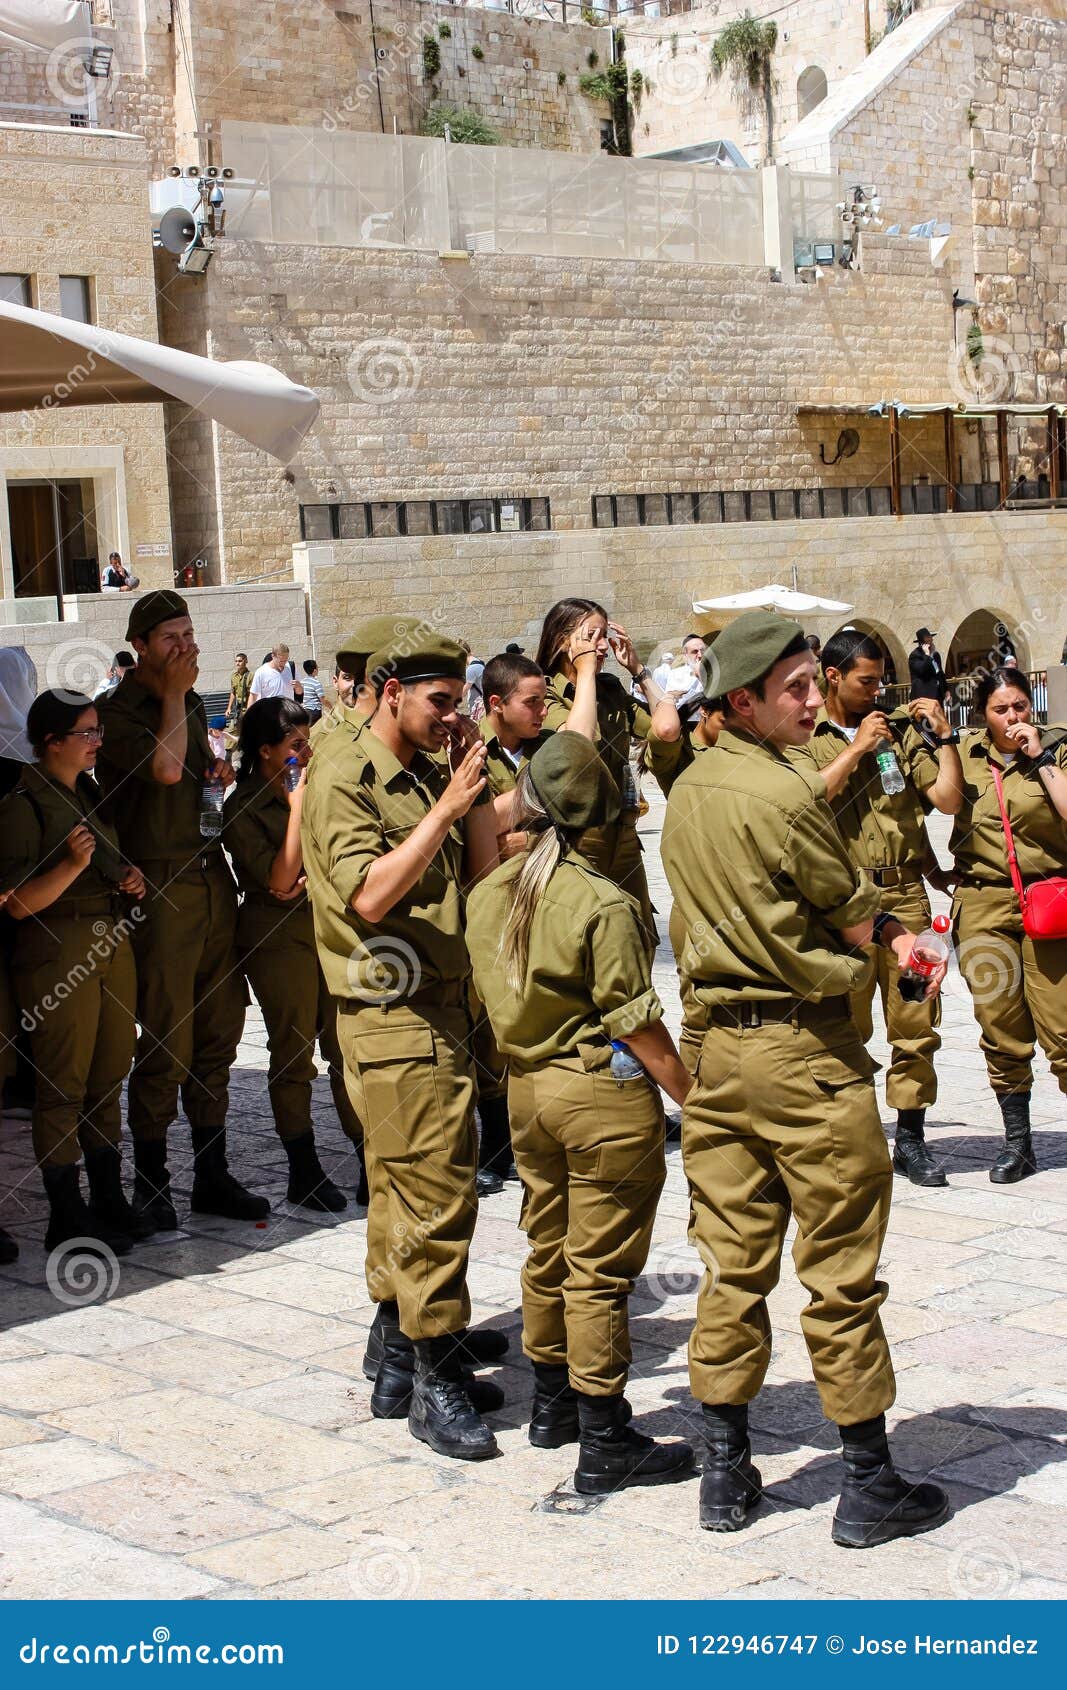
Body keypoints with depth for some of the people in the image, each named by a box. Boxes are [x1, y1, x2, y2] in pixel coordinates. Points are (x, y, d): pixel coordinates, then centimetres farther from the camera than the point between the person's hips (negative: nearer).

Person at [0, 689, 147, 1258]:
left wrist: (129, 880, 9)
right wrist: (71, 864, -27)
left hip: (112, 945, 8)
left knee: (108, 1080, 12)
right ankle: (66, 1218, 5)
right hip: (58, 952, -8)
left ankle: (109, 1200, 22)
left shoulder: (90, 794, 15)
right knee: (63, 1088, -2)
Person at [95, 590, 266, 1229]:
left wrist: (220, 771, 10)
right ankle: (151, 1183, 7)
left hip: (212, 876, 8)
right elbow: (166, 769, -23)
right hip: (160, 885, -7)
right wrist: (172, 694, -13)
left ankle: (213, 1175, 18)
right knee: (166, 1041, -5)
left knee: (218, 1032, 9)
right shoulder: (119, 711, -8)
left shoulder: (193, 703, 17)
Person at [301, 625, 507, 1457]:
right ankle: (436, 1384, -3)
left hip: (444, 1010, 8)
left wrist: (474, 787, 1)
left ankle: (397, 1356, 25)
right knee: (435, 1198, -9)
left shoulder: (430, 775, 14)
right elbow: (370, 895, -22)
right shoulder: (344, 778, -9)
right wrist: (446, 806, -20)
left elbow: (483, 875, 10)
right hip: (394, 1020, -8)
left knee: (406, 1192, 15)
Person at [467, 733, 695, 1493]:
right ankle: (605, 1444, 6)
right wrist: (694, 1096, -8)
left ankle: (553, 1403, 33)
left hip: (527, 1087, 7)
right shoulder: (604, 905, -19)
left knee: (548, 1251, 20)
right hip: (605, 1094, -7)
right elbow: (634, 1022, -17)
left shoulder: (487, 897, 2)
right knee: (599, 1270, -1)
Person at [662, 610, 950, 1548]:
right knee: (843, 1276, 3)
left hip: (719, 1042, 8)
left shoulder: (687, 792, 8)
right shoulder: (785, 795, -18)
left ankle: (726, 1474, 19)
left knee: (731, 1268, 12)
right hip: (806, 1049, -7)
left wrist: (883, 928, 7)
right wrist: (893, 932, 13)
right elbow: (855, 916, -8)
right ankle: (869, 1486, 12)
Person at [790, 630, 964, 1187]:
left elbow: (948, 799, 9)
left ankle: (911, 1138, 13)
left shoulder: (901, 731, 15)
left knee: (916, 1021, 4)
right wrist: (857, 748, -8)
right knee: (846, 1025, -2)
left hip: (905, 892, 3)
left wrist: (945, 735, 3)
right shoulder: (804, 737, 6)